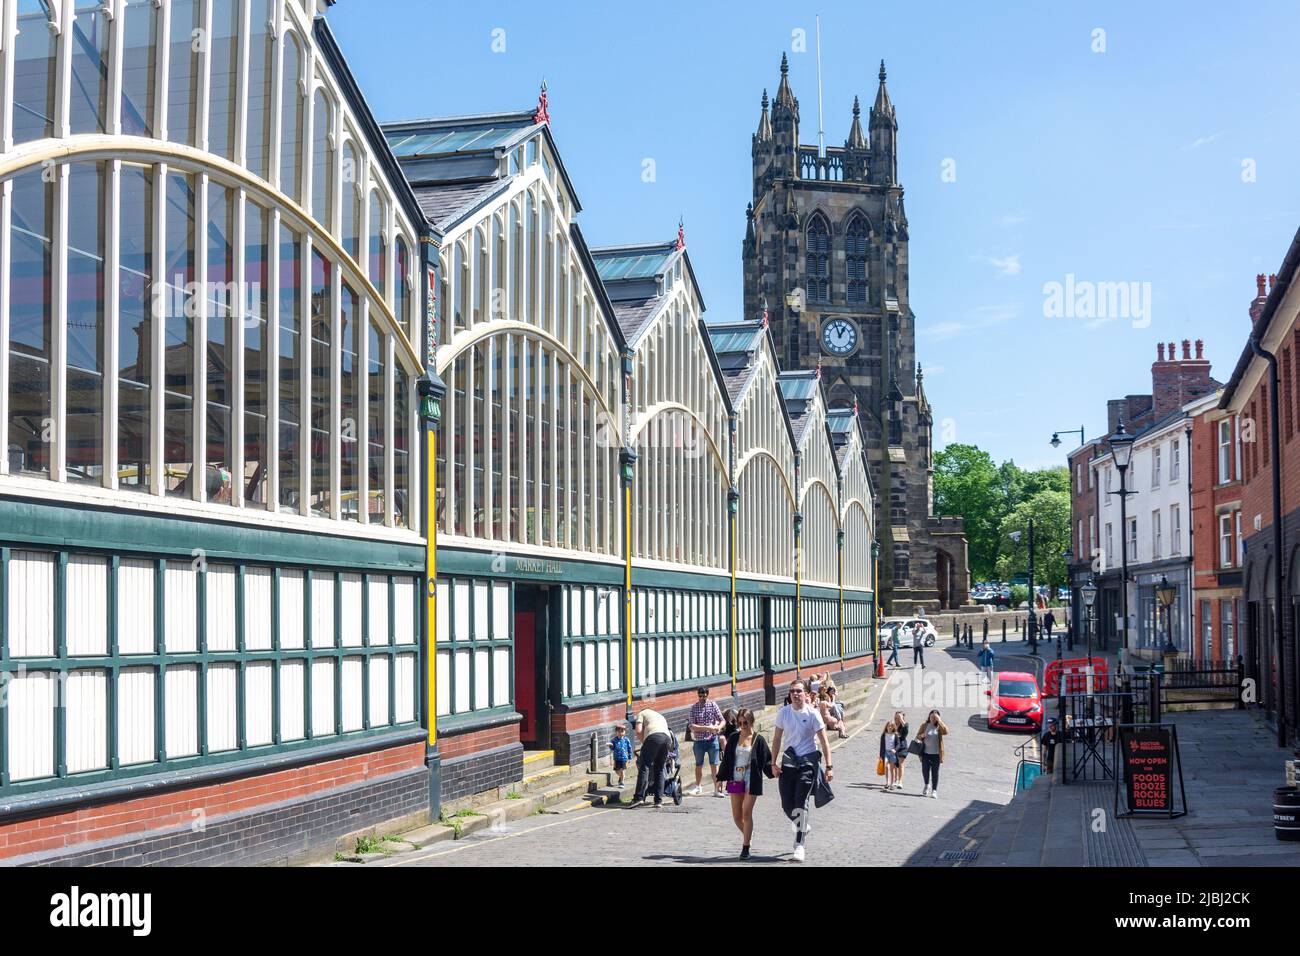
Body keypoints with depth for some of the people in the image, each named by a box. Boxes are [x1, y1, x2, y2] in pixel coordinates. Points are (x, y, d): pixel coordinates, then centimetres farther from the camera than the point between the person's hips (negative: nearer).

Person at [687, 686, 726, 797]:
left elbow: (723, 721, 1)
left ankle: (717, 789, 2)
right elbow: (692, 726, -9)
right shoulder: (694, 707, -3)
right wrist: (707, 728, -21)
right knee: (699, 765, 12)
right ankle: (697, 787, 28)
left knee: (714, 765, -1)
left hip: (712, 739, 0)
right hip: (699, 741, 0)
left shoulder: (713, 705, 0)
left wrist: (718, 727, -21)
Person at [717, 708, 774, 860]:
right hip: (735, 781, 4)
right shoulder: (733, 738, 6)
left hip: (751, 782, -4)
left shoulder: (759, 740, -2)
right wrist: (721, 778, 11)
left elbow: (766, 761, 2)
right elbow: (726, 759, 11)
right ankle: (748, 835, 32)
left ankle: (745, 848, -1)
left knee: (746, 813, -8)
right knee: (736, 816, 6)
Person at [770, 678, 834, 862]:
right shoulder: (783, 712, 4)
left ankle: (799, 846, -8)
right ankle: (802, 825, 35)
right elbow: (777, 739, 12)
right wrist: (774, 763, 7)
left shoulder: (812, 713, -6)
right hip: (788, 760, 4)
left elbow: (824, 741, -4)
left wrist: (829, 767, -8)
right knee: (787, 805, 3)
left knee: (801, 803, -12)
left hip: (808, 760, -4)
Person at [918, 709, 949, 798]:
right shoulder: (924, 726, 6)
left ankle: (934, 790, 8)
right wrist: (921, 736, -13)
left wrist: (939, 721, -21)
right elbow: (917, 736, 11)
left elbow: (945, 731, -21)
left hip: (936, 754, -2)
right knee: (925, 770, 0)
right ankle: (927, 785, 28)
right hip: (925, 753, 2)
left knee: (935, 772, 0)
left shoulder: (939, 727, 0)